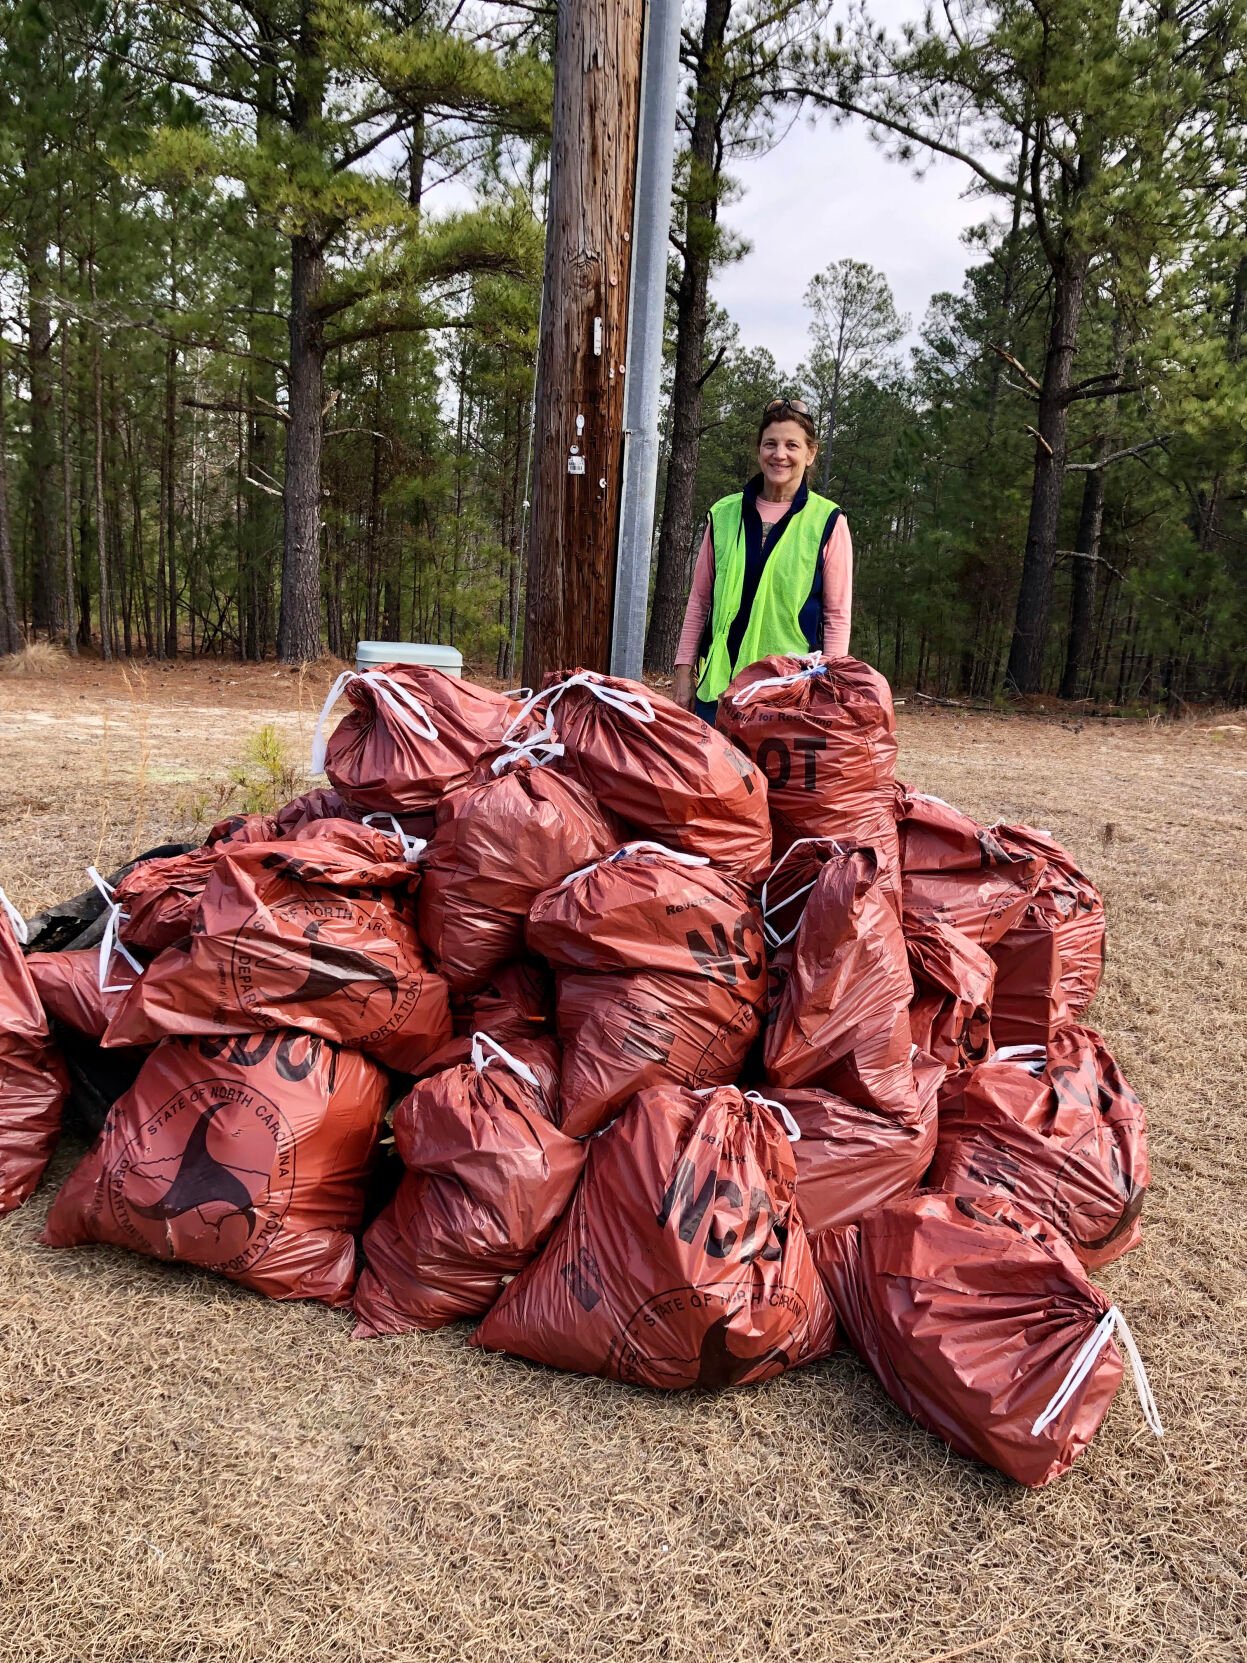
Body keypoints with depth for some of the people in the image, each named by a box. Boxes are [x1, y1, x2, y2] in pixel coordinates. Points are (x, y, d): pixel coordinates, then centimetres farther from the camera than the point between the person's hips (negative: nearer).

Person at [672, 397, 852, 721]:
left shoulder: (827, 521, 2)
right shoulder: (723, 514, 9)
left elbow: (837, 617, 2)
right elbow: (699, 602, 13)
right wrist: (684, 672, 8)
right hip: (718, 683, 3)